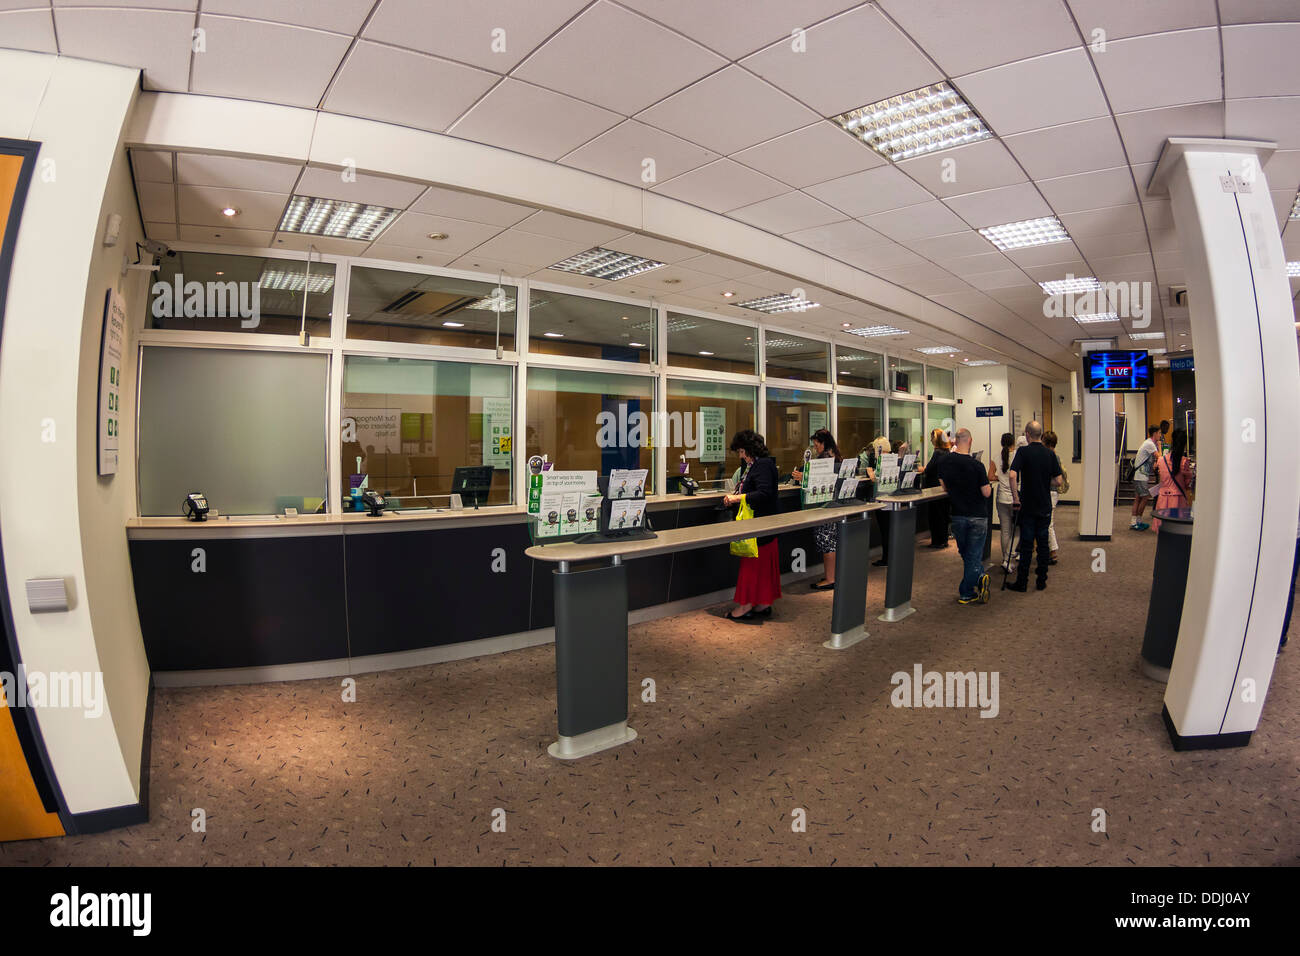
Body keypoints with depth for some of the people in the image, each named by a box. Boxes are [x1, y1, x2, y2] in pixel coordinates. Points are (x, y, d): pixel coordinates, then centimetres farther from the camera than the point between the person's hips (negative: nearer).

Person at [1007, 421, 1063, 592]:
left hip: (1028, 507, -3)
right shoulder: (1050, 453, 1)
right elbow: (1058, 481, 0)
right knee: (1043, 543, 12)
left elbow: (1013, 475, -23)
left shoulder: (1023, 452, -10)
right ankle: (1042, 580, 16)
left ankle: (1022, 582, 6)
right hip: (1045, 507, 3)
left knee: (1026, 545, 2)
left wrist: (1016, 498, -15)